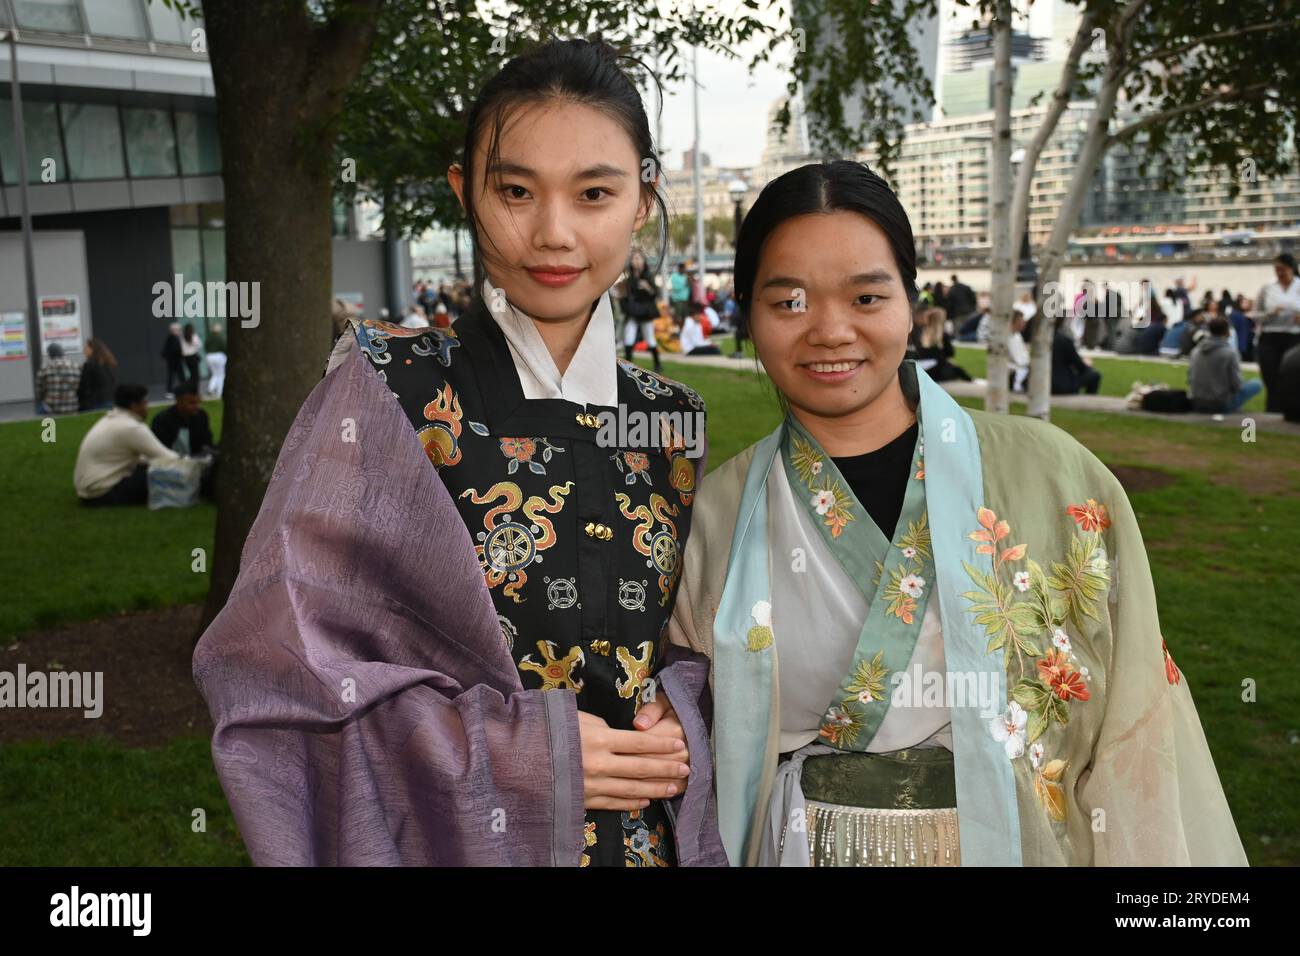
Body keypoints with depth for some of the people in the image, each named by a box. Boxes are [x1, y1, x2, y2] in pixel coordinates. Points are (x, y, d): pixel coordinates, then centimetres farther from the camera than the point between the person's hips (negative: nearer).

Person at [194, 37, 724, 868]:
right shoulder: (387, 388, -13)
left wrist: (684, 723, -12)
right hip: (452, 836, -4)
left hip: (656, 835, 4)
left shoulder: (674, 420, 0)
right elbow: (271, 660, -17)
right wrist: (522, 757, -20)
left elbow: (690, 646, 9)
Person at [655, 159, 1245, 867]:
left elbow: (1136, 740, -9)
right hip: (795, 845, 1)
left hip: (1020, 841, 0)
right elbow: (700, 761, 2)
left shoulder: (1051, 479, -12)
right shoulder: (714, 516, -7)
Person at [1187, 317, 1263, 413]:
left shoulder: (1196, 351, 1)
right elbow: (1236, 384, -12)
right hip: (1221, 404, -6)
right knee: (1257, 383, 11)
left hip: (1197, 404, 6)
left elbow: (1190, 378, 7)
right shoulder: (1230, 352, -14)